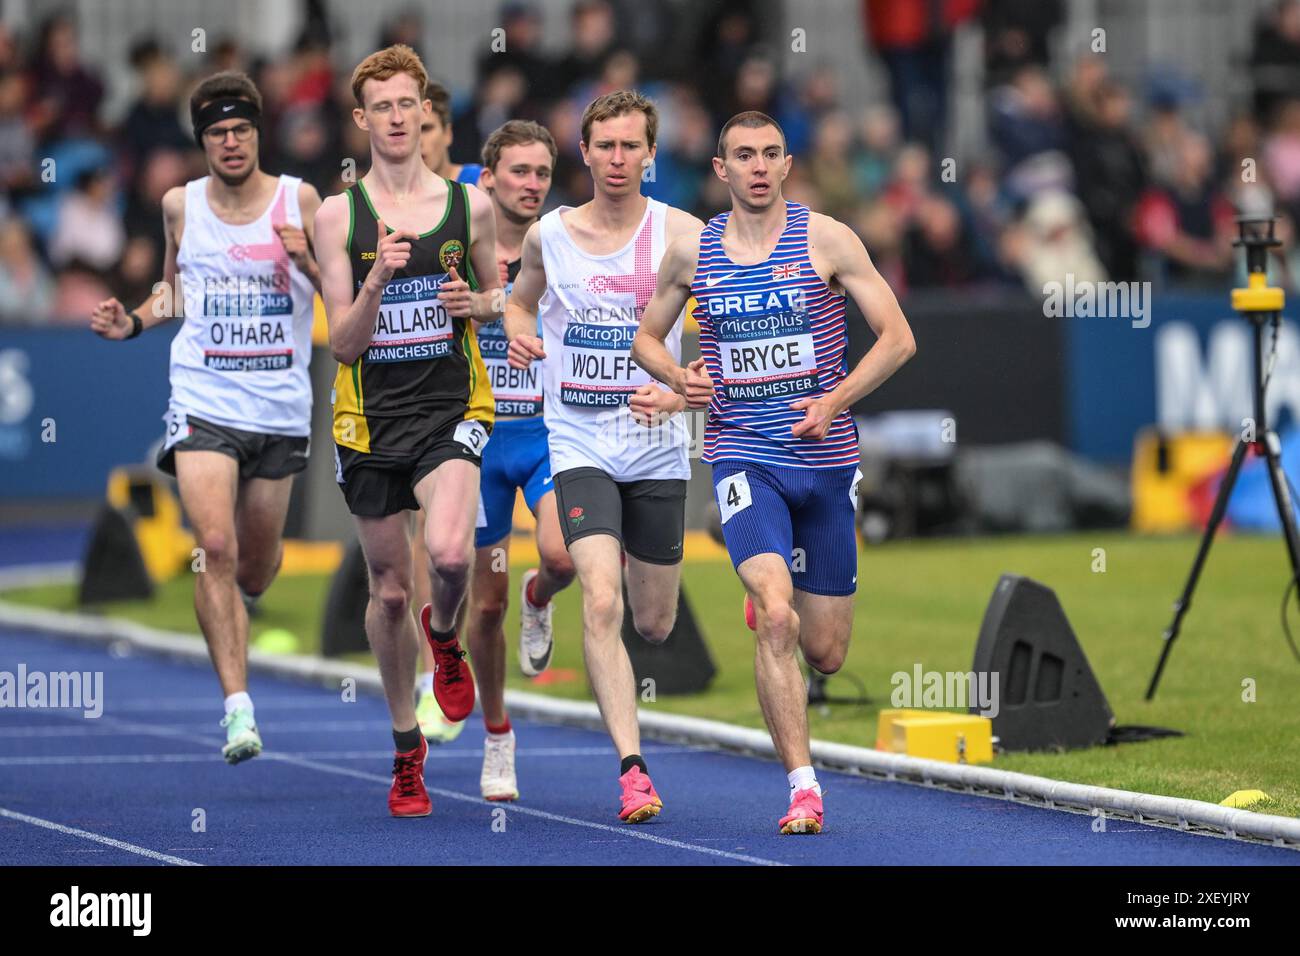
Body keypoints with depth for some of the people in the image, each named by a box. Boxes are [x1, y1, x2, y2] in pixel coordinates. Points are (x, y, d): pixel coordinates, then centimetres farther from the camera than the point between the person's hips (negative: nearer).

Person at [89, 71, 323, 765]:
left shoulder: (299, 201, -1)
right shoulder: (180, 205, 4)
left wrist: (308, 259, -17)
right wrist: (132, 323, 4)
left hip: (281, 410, 1)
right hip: (203, 401, -1)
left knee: (254, 570, 12)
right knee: (215, 548, -19)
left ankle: (235, 593, 52)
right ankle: (238, 708, -19)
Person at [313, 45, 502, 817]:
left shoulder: (470, 205, 4)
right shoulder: (339, 217, 0)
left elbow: (498, 295, 20)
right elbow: (344, 344, -3)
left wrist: (478, 302, -4)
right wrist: (378, 280, -20)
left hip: (452, 410, -1)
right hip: (372, 419, 1)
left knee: (449, 553, -27)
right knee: (390, 591, 8)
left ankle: (445, 635, 9)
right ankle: (407, 747, 26)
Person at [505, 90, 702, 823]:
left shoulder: (681, 233, -6)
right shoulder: (549, 235, 1)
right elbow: (520, 300, 21)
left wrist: (680, 396, -24)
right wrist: (518, 336, -2)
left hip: (658, 451, 0)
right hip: (579, 446, 0)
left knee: (655, 625, 11)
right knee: (602, 604, -20)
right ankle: (633, 768, -19)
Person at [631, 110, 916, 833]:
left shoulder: (825, 239, -3)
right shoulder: (691, 252, 4)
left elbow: (898, 338, -4)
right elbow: (647, 337, 18)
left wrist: (834, 401, -16)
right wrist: (679, 377, -4)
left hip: (826, 457, 1)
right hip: (742, 456, -1)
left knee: (825, 653, 9)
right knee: (776, 621, -22)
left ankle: (770, 591, 46)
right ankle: (803, 789, -18)